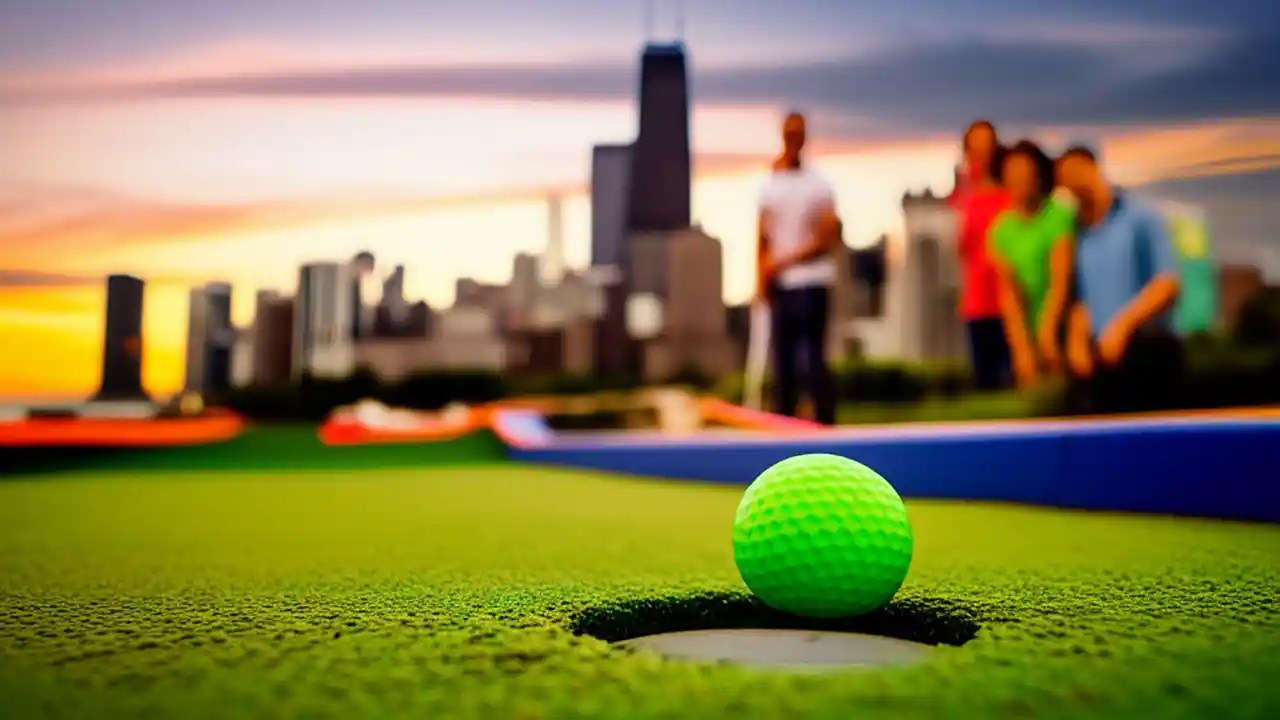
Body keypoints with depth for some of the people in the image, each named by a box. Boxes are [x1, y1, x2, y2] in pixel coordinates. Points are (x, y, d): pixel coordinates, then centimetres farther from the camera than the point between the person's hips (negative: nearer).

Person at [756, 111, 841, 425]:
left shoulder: (818, 184, -2)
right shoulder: (769, 184, 12)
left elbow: (829, 237, -8)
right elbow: (762, 237, 10)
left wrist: (786, 260, -14)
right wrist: (762, 276, -4)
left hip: (810, 282, -4)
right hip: (779, 285, 4)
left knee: (813, 360, -7)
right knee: (783, 359, 9)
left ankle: (825, 424, 1)